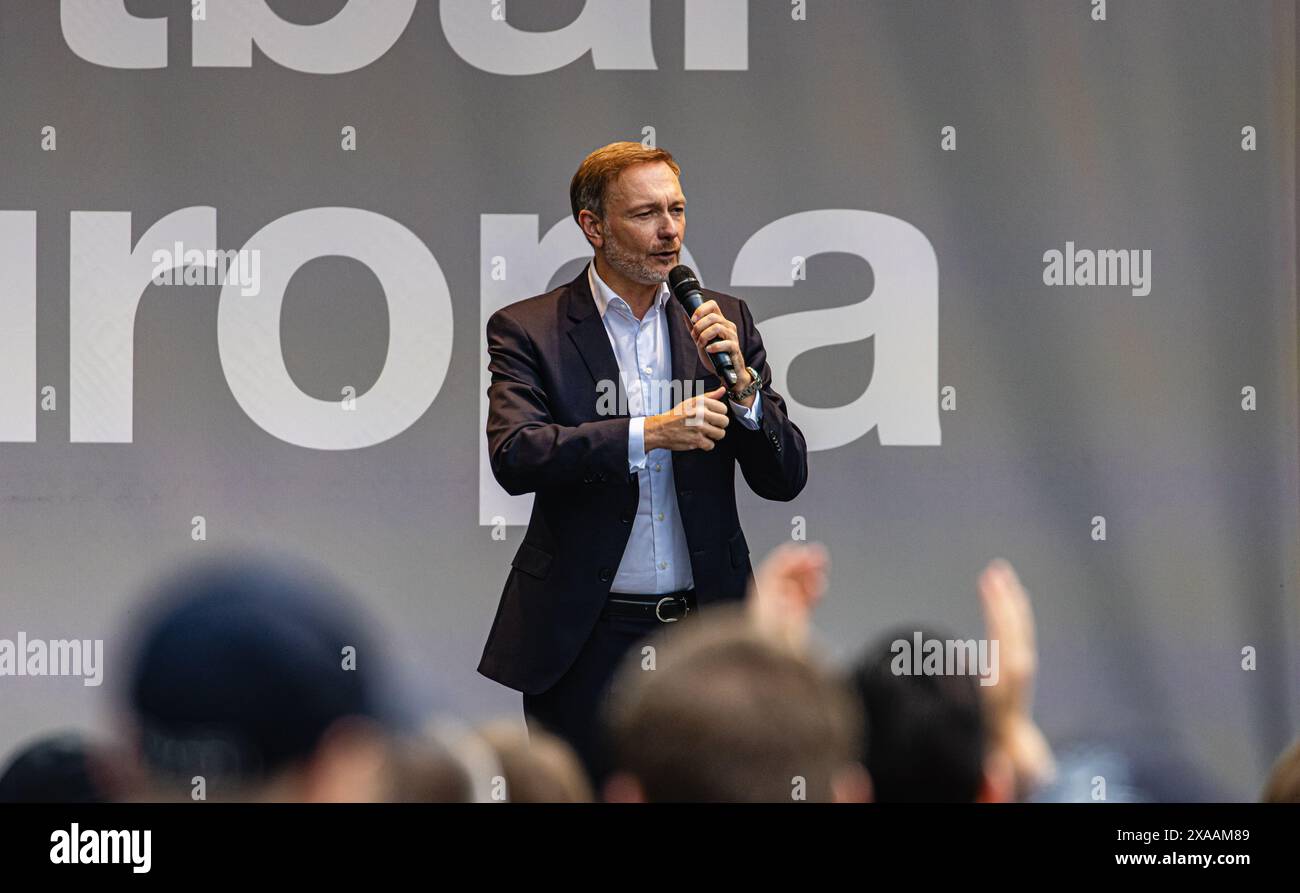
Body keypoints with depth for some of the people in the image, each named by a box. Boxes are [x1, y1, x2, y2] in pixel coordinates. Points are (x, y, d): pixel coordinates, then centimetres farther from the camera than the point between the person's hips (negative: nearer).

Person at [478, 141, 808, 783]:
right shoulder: (527, 331, -1)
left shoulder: (724, 321, 9)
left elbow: (785, 479, 6)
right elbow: (514, 455, -18)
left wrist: (741, 381, -10)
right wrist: (648, 434, -27)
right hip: (586, 644, -2)